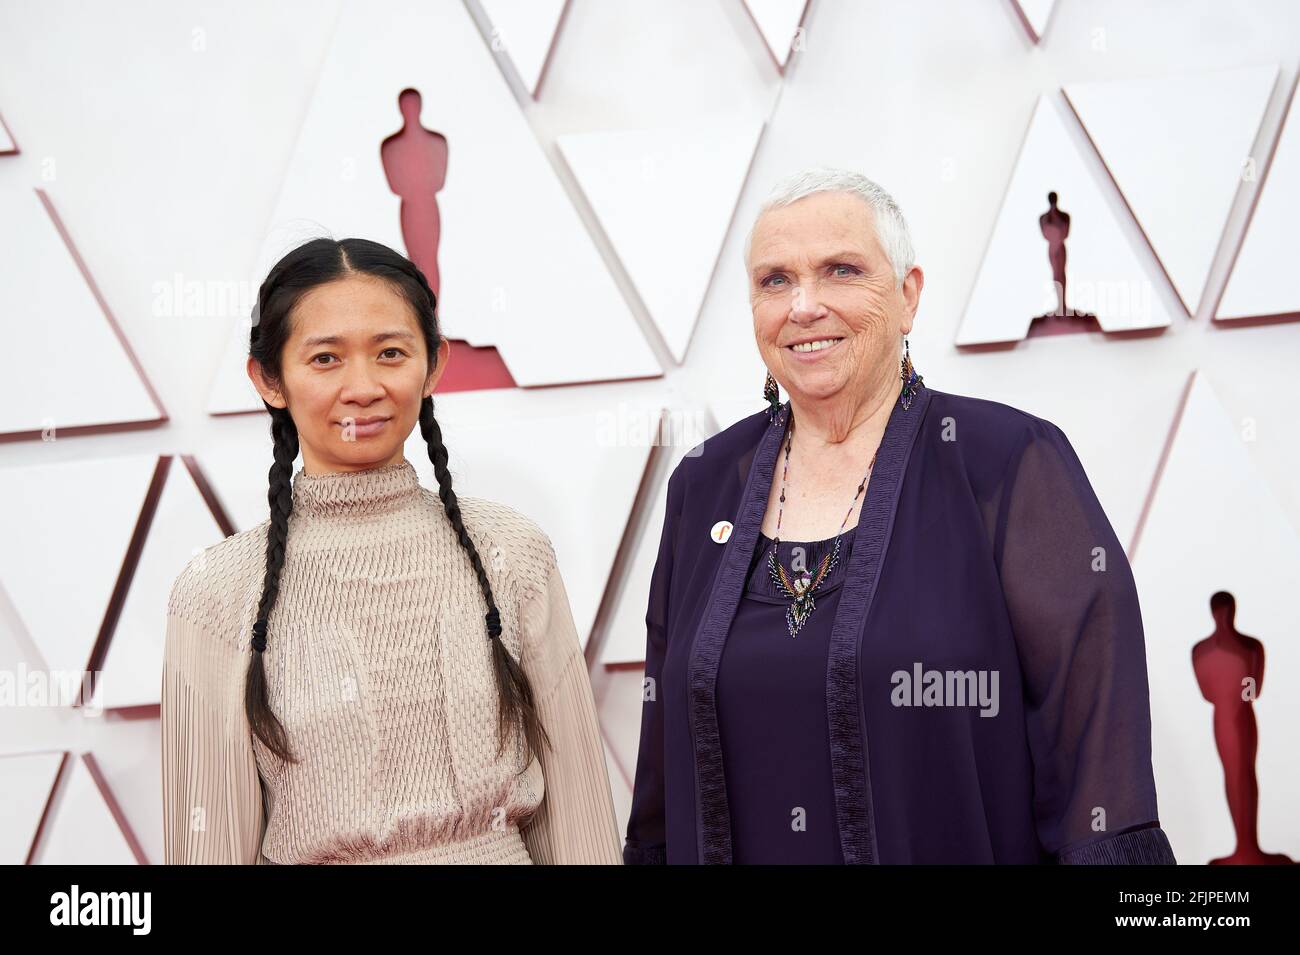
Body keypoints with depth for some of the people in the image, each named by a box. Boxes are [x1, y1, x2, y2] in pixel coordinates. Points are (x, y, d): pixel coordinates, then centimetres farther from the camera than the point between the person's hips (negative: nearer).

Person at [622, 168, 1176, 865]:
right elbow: (667, 743, 7)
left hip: (966, 844, -4)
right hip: (737, 846, 4)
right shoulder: (702, 487, 2)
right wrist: (650, 852, 5)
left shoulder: (1010, 465, -11)